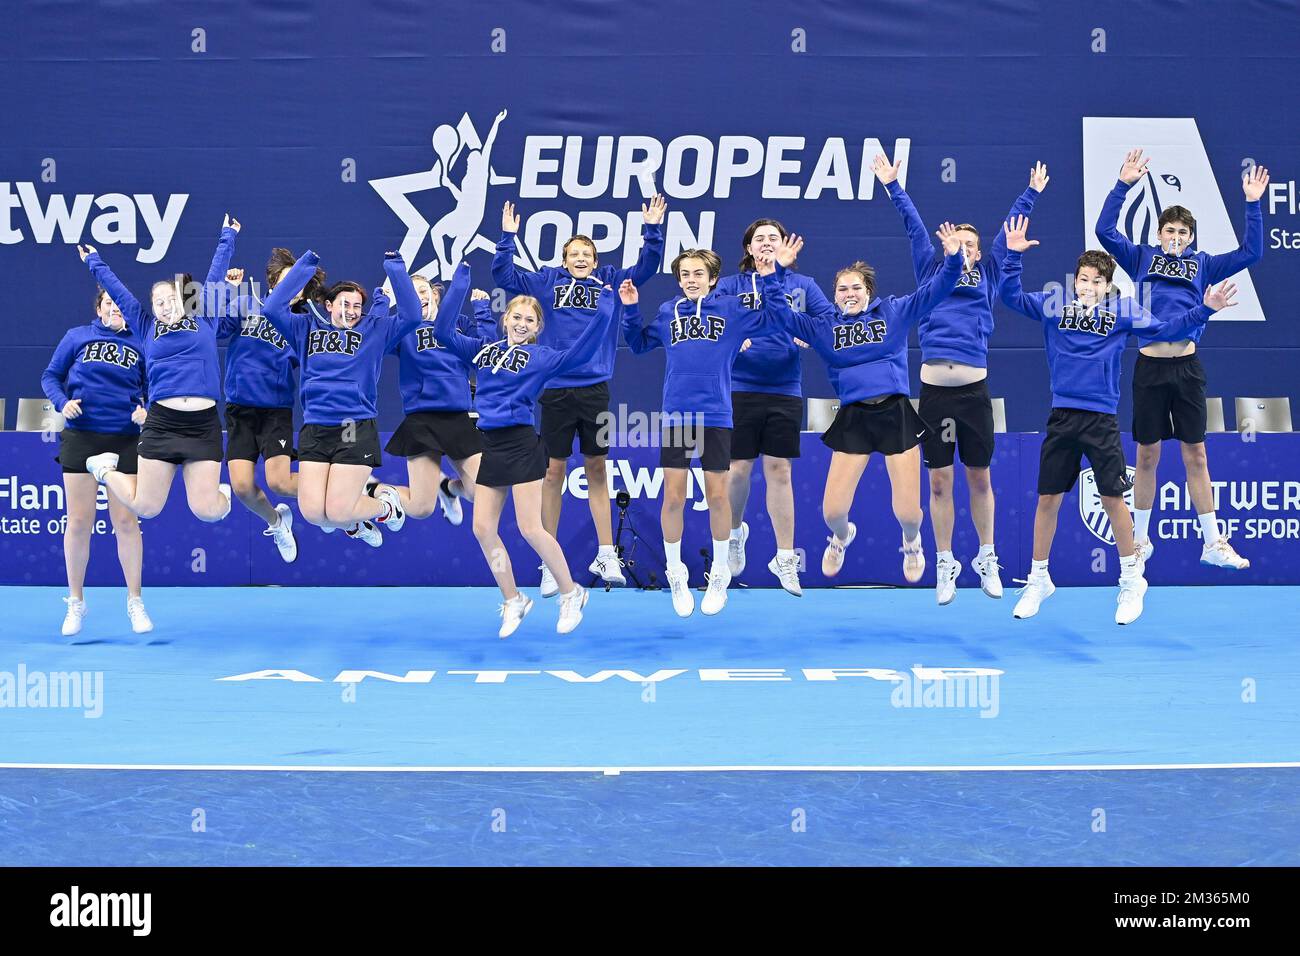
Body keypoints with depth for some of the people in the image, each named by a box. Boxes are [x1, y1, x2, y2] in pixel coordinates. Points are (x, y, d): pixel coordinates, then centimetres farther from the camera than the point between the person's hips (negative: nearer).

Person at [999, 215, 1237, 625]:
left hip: (1101, 419, -1)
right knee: (1048, 498, 5)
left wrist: (1205, 309, -7)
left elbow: (1166, 327, 4)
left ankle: (1131, 580, 12)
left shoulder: (1123, 311, 3)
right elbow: (1011, 295, 7)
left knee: (1113, 497, -2)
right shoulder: (1054, 305, 6)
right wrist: (1013, 255, -4)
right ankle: (1038, 580, 17)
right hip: (1061, 417, 1)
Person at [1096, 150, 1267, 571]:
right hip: (1150, 366, -1)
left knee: (1196, 454, 4)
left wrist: (1253, 204, -1)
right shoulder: (1142, 258, 7)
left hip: (1187, 367, 1)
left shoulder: (1202, 265, 10)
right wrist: (1124, 184, -8)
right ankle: (1141, 540, 17)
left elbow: (1250, 253, 5)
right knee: (1147, 455, 6)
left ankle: (1213, 543, 8)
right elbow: (1105, 230, -2)